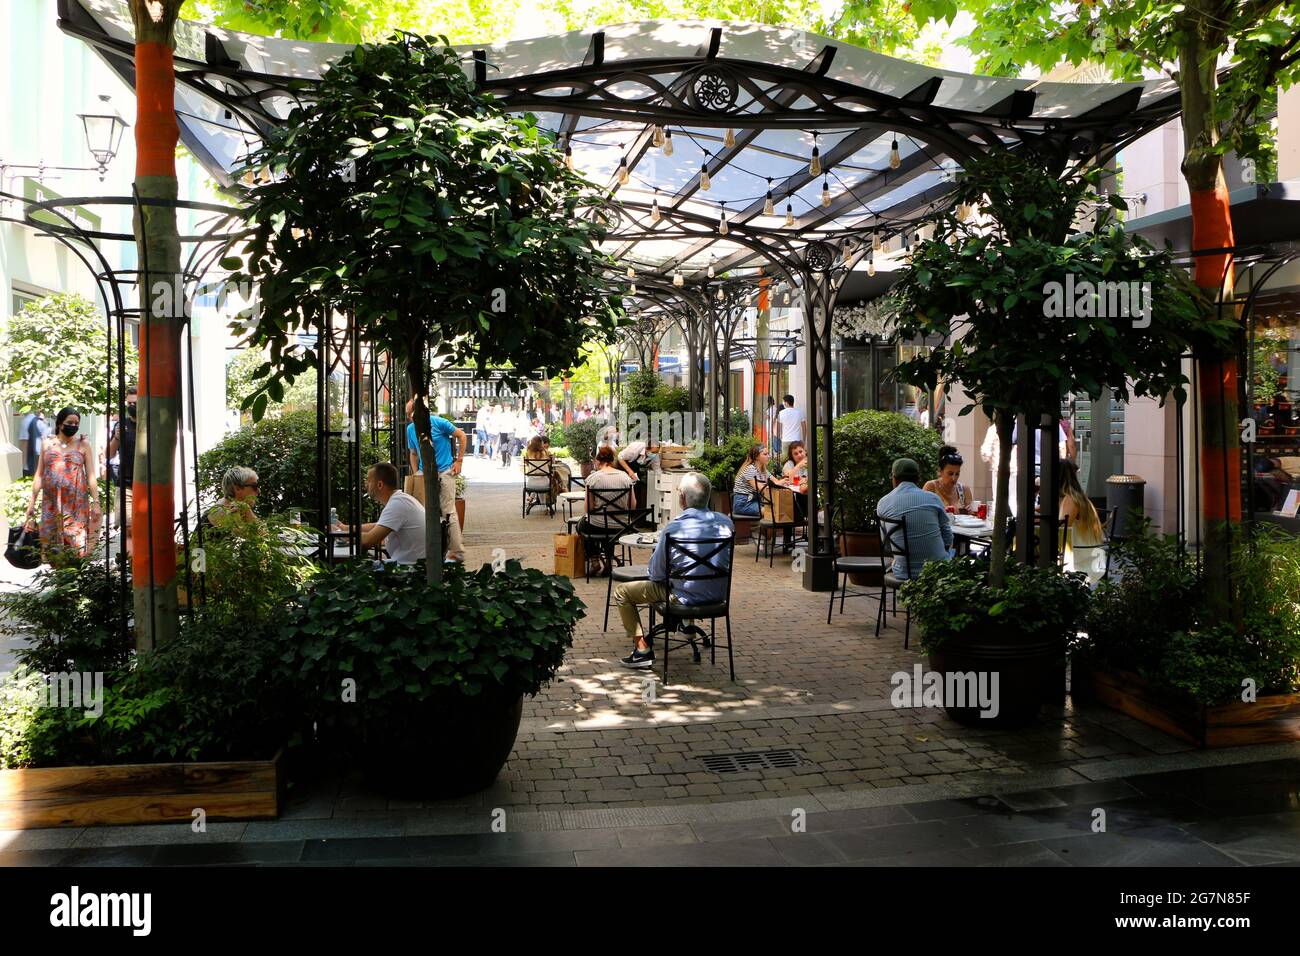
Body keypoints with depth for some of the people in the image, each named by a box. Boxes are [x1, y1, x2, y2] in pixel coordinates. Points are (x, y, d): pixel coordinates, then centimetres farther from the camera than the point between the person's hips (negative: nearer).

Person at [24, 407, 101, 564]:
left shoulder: (83, 444, 5)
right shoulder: (47, 445, 10)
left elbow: (91, 475, 1)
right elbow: (39, 475, 12)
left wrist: (96, 502, -5)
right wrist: (32, 501, 7)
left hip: (76, 503, -2)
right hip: (50, 502, 2)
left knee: (76, 541, -6)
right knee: (50, 540, 2)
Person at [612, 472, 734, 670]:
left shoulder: (674, 528, -22)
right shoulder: (726, 522, -6)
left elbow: (657, 573, -12)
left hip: (688, 596, -6)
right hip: (719, 594, 6)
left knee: (622, 592, 10)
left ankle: (642, 649, 8)